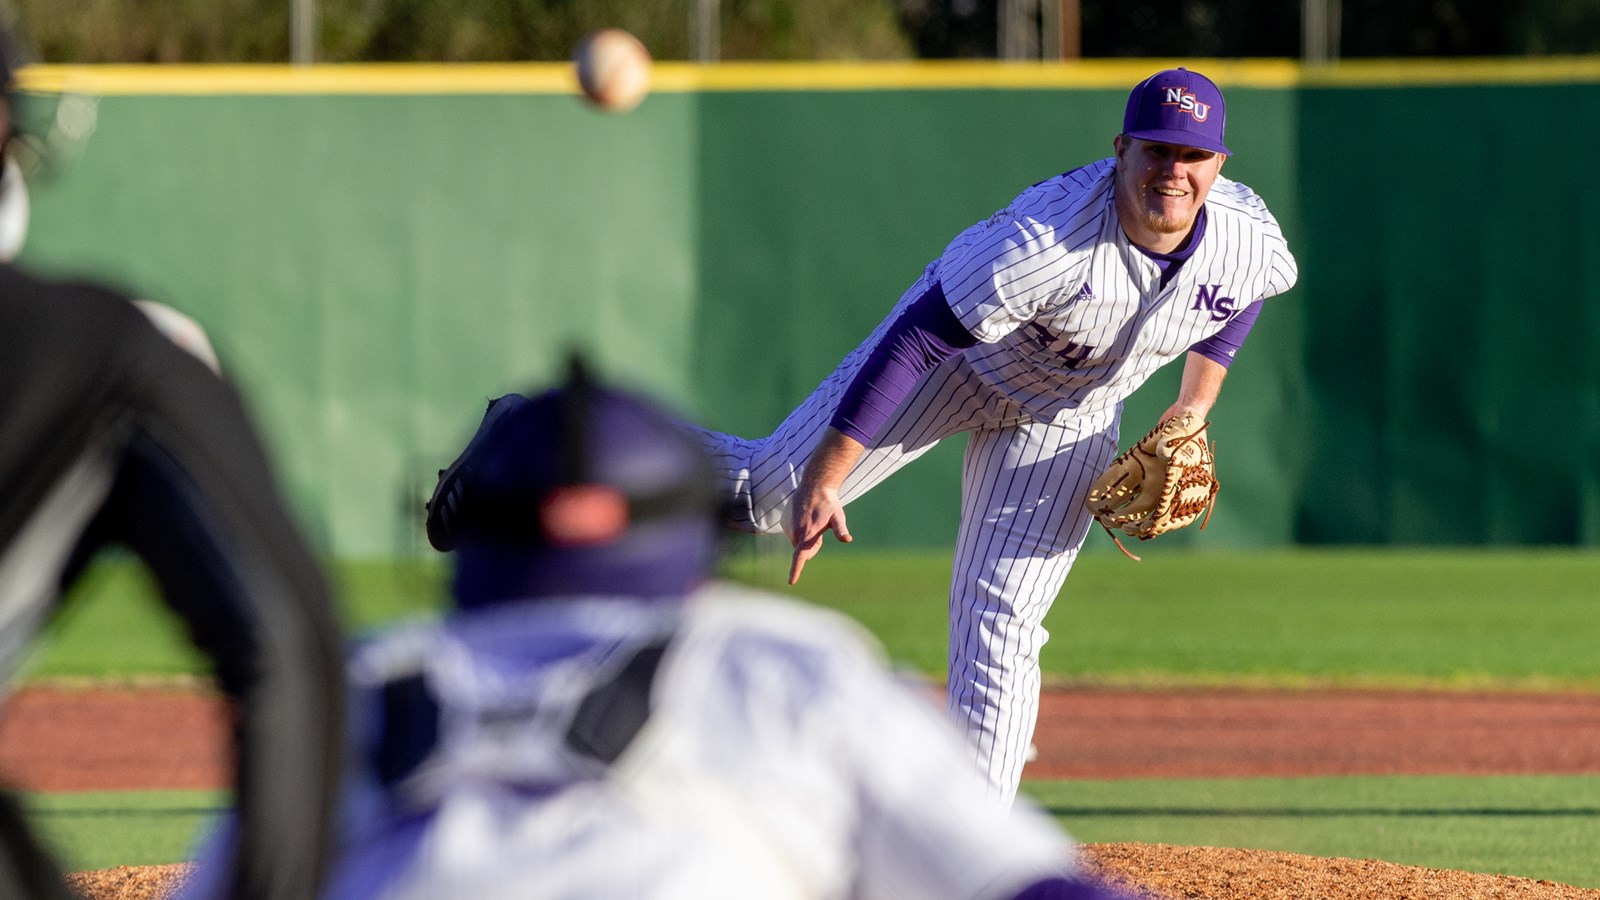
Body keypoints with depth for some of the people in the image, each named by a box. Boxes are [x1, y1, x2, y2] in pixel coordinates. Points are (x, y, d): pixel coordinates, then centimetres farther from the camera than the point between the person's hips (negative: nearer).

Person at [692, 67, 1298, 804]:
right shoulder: (1046, 239, -41)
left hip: (1069, 421, 3)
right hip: (961, 356, -3)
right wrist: (825, 481, -35)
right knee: (771, 494, -2)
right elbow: (912, 342, -36)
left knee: (998, 628, -5)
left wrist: (1196, 406, -1)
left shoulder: (1253, 242, -26)